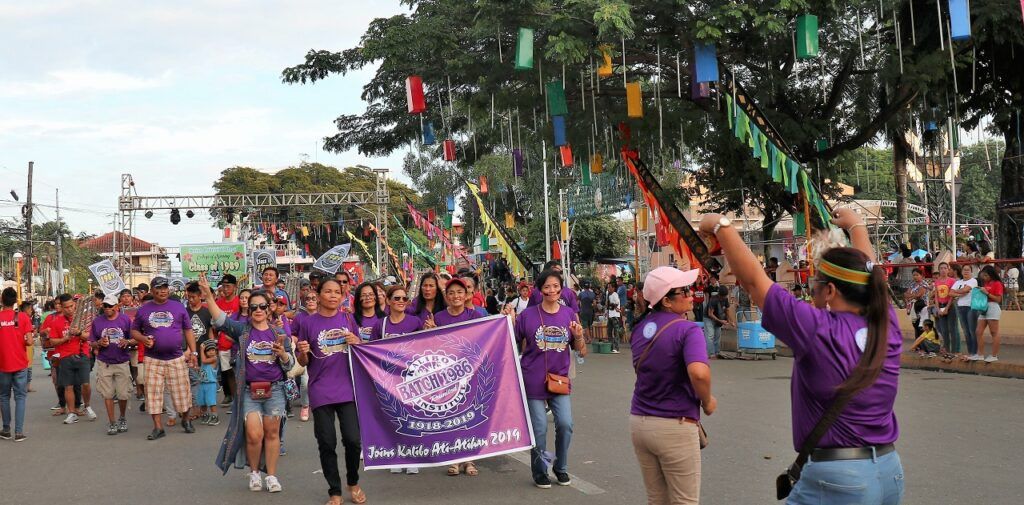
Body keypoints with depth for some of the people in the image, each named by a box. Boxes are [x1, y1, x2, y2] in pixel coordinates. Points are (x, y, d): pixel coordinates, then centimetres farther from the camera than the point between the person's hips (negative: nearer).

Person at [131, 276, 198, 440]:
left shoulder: (178, 307, 6)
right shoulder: (143, 309, 7)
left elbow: (188, 331, 9)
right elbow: (134, 331, 14)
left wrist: (193, 352, 2)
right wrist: (143, 339, -8)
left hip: (176, 358, 0)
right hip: (153, 360, 1)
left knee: (181, 391, 3)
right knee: (153, 393, -1)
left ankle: (186, 420, 24)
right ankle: (158, 427, 6)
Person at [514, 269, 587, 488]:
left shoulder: (569, 314, 1)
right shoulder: (528, 315, -6)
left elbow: (581, 350, 6)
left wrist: (578, 336, -15)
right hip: (534, 380, -2)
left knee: (565, 424, -4)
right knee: (539, 428, 3)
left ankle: (561, 468, 20)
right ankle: (539, 471, 22)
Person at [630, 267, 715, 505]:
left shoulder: (641, 327, 7)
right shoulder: (688, 330, -17)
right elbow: (699, 373, -32)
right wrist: (707, 402, -15)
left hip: (639, 422, 7)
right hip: (675, 427, -6)